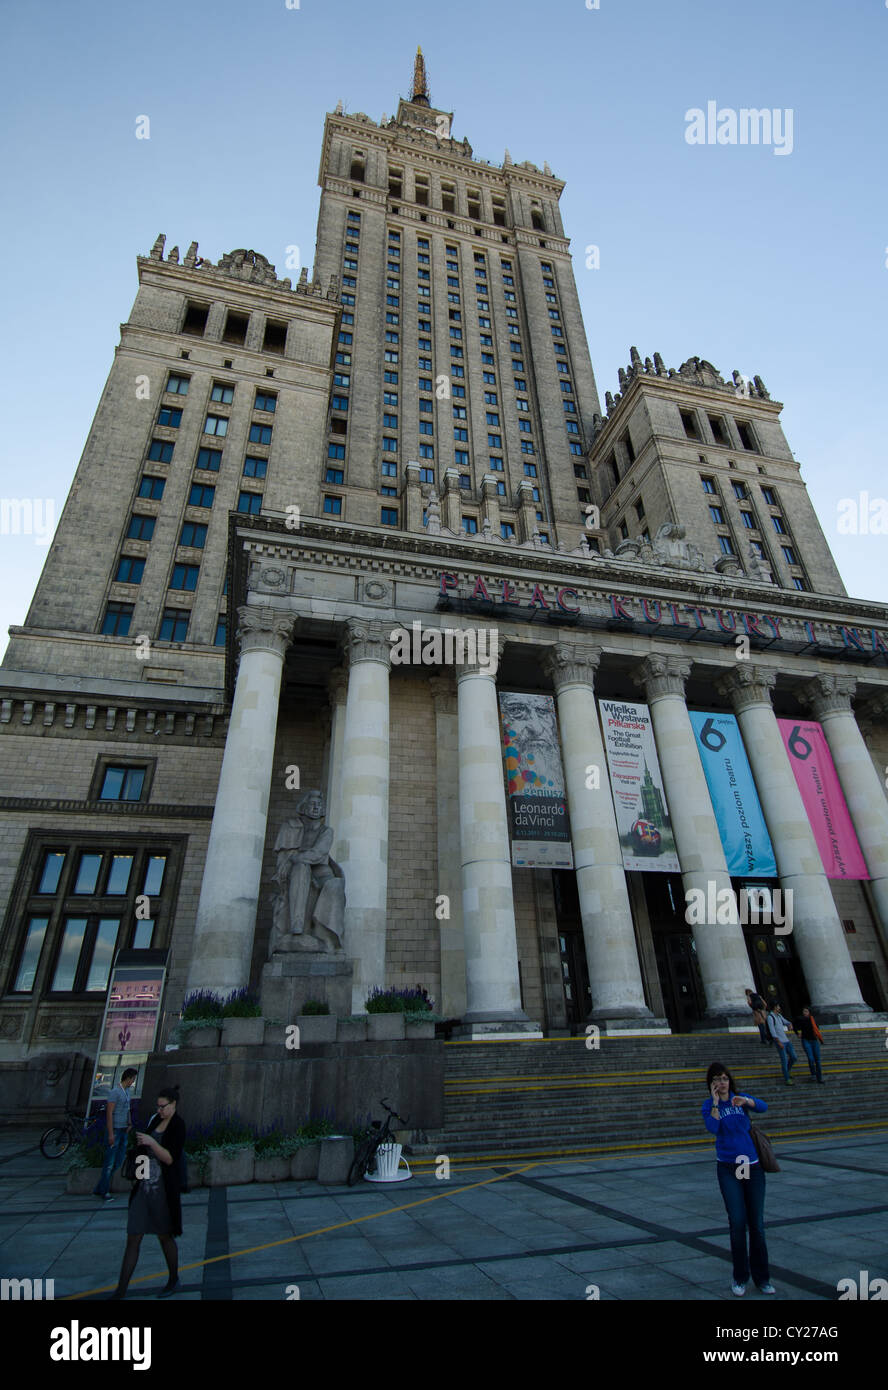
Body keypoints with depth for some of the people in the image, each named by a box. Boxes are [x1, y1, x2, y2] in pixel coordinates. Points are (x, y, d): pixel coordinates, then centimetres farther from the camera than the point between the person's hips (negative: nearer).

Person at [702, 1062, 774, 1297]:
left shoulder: (741, 1098, 4)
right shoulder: (709, 1106, -1)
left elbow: (763, 1107, -16)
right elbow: (712, 1128, -20)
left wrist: (744, 1101, -33)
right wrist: (716, 1102, -18)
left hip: (753, 1166, 2)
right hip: (728, 1169, -2)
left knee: (757, 1224, 5)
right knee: (737, 1222, -5)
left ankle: (762, 1277, 23)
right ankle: (740, 1278, 13)